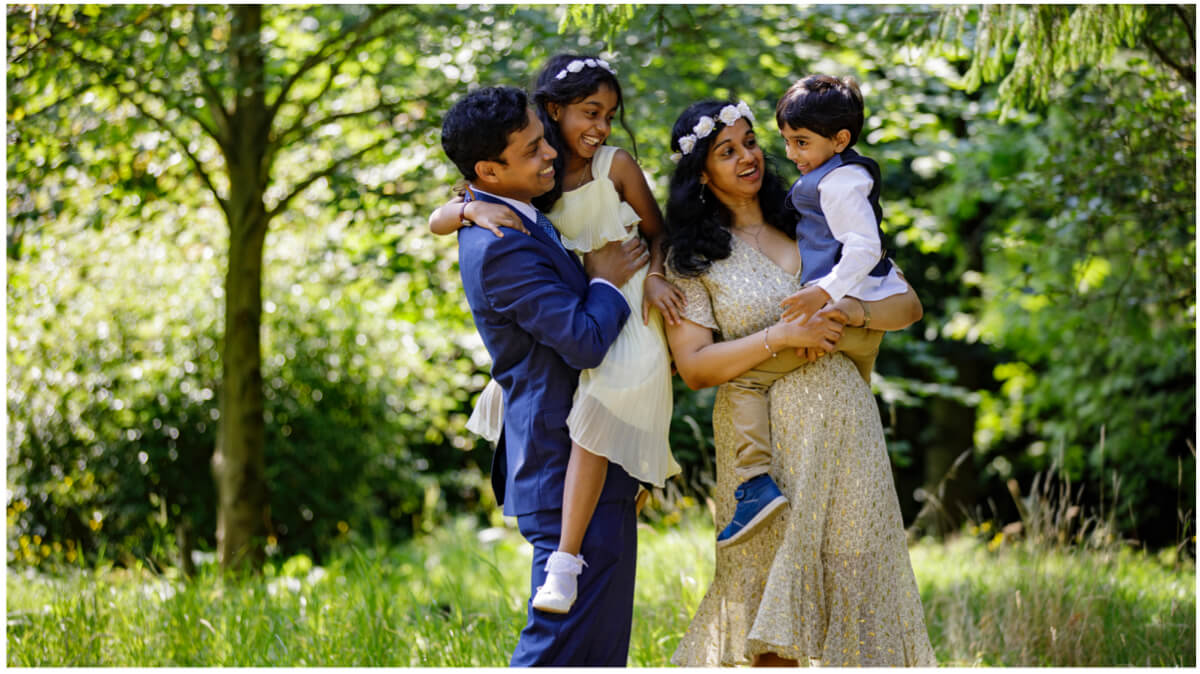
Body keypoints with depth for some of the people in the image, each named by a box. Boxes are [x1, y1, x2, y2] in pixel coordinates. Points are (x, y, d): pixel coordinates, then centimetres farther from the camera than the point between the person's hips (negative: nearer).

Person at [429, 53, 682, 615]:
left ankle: (567, 558, -31)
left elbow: (657, 232, 5)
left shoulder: (617, 166, -5)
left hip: (626, 310, -6)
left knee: (602, 403, -28)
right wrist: (474, 209, -26)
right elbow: (437, 222, -4)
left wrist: (655, 275, -16)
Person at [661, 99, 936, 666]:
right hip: (763, 436, -3)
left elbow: (909, 304, 9)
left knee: (852, 574, 2)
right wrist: (783, 335, -15)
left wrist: (856, 312, -13)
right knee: (772, 591, -3)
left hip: (843, 424, 3)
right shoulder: (690, 257, 3)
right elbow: (694, 366, -7)